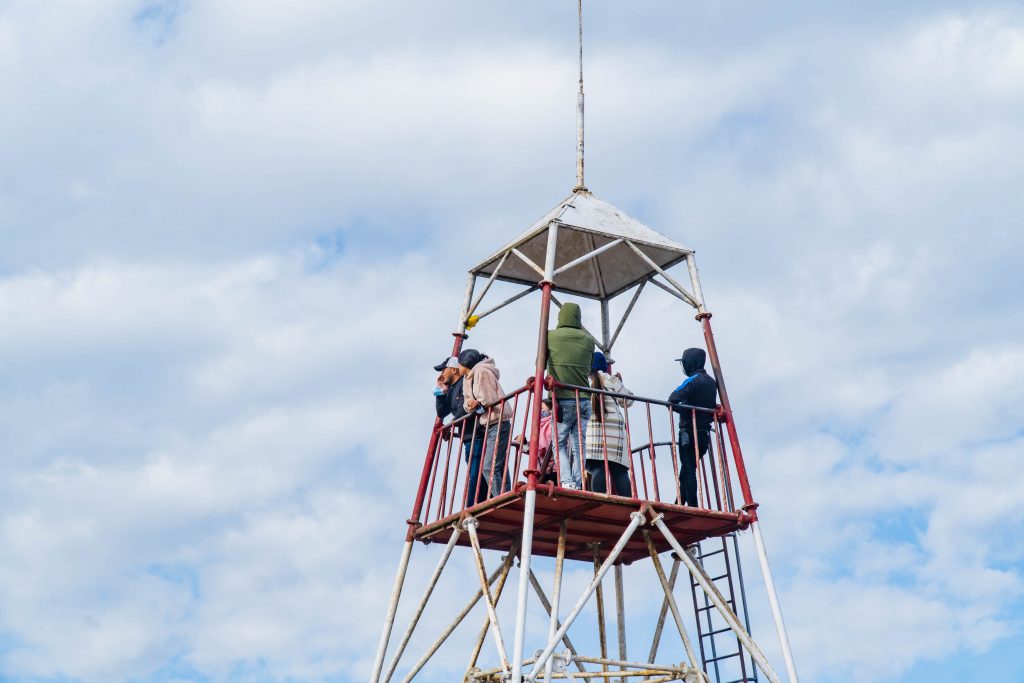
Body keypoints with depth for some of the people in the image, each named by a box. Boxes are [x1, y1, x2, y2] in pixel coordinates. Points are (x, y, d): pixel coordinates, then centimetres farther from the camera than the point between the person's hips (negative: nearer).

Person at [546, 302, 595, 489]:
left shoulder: (551, 336, -2)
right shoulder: (588, 339, 6)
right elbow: (590, 369, 14)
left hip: (562, 400, -2)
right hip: (584, 400, 2)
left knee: (560, 443, 6)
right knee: (579, 444, 6)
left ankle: (566, 482, -10)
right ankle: (578, 485, 0)